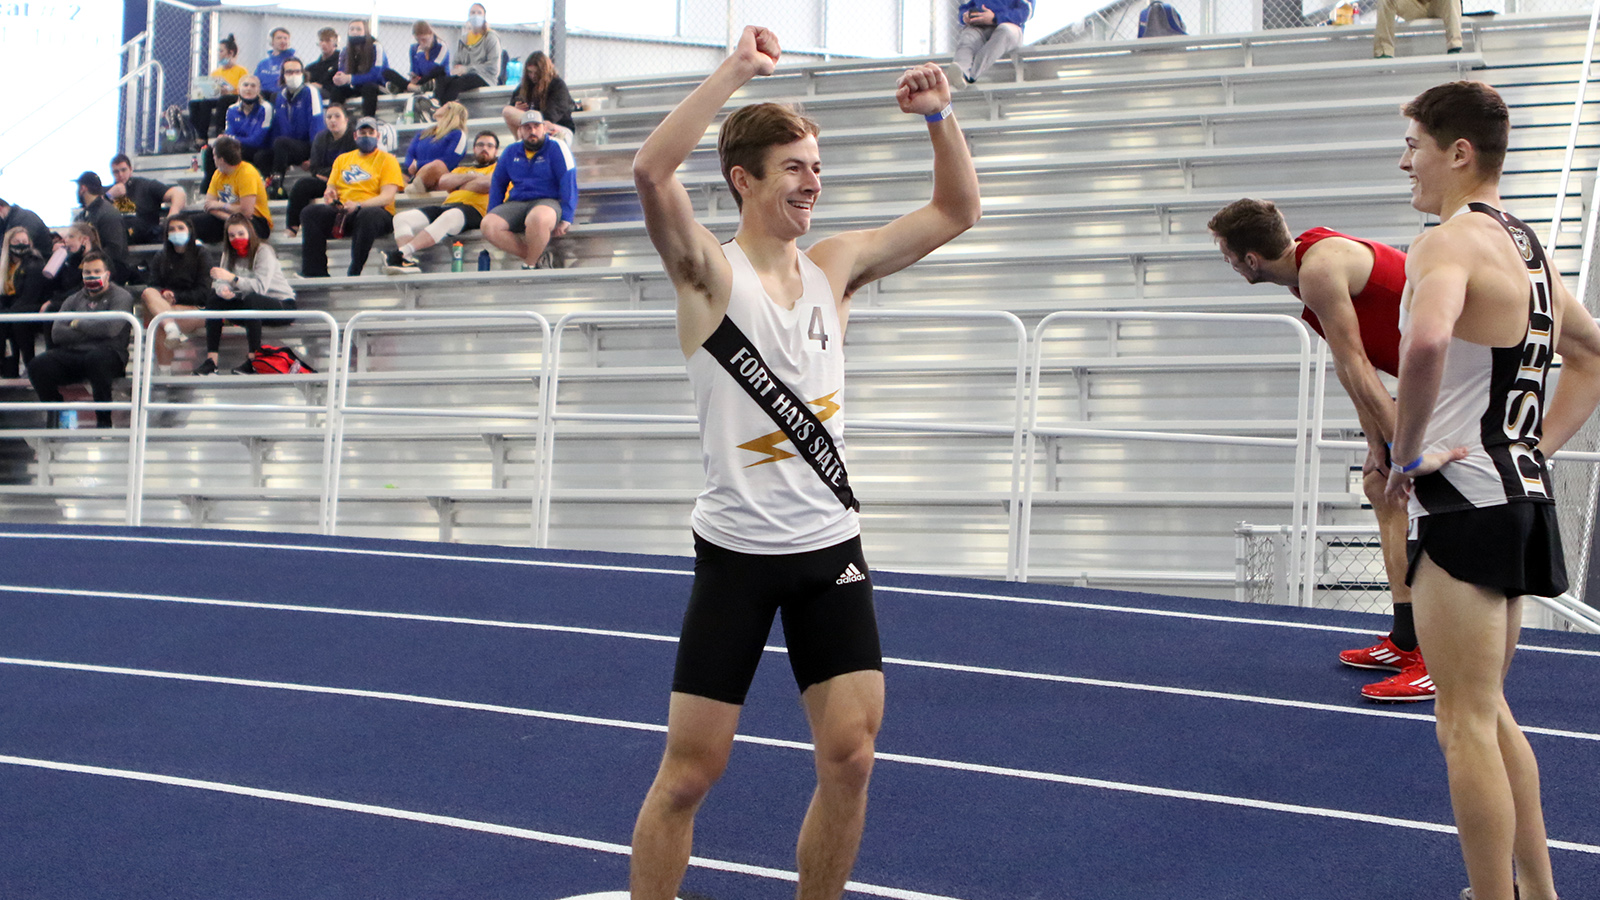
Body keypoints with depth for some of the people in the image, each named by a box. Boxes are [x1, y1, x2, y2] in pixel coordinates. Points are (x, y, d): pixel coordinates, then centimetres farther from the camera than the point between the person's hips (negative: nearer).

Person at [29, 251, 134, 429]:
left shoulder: (121, 296, 8)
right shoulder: (74, 300, 22)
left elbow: (111, 328, -11)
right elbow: (56, 334, 6)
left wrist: (78, 324, 2)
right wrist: (90, 331, -4)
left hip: (109, 354, -4)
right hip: (72, 354, 4)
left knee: (96, 358, -41)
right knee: (38, 366, -22)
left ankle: (104, 420, -28)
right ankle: (55, 417, -2)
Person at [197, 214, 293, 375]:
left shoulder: (264, 251, -14)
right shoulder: (229, 254, 6)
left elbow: (261, 286, -29)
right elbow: (220, 283, -6)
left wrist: (232, 278, -39)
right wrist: (222, 290, -31)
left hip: (281, 304, -6)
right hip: (249, 306, 6)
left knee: (250, 300, -36)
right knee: (215, 299, -15)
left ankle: (253, 360, -33)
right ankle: (211, 360, -23)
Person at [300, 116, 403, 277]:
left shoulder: (387, 160, 10)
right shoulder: (342, 159, 26)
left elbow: (388, 197, -4)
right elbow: (331, 188, 21)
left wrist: (358, 205, -20)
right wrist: (329, 197, -6)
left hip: (375, 211, -4)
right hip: (340, 212, 4)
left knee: (367, 216, -41)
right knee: (310, 213, -25)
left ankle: (355, 274, -41)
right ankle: (314, 274, -30)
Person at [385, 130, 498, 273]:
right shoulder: (463, 168, 36)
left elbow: (487, 184, -3)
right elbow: (443, 182, 15)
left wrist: (458, 184, 10)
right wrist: (471, 176, 8)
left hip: (474, 209, -6)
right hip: (447, 206, 6)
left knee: (448, 217, -42)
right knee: (401, 218, -16)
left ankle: (401, 253, -55)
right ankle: (408, 261, -41)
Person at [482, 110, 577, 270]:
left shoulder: (556, 147, -1)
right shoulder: (511, 152, 14)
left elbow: (569, 184, -6)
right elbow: (497, 183, 24)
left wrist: (566, 219, -15)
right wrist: (496, 215, 14)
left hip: (548, 202, -5)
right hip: (516, 204, 5)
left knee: (537, 219, -42)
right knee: (488, 225, -24)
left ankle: (530, 263, -17)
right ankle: (538, 256, -16)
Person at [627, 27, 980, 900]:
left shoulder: (833, 267, 8)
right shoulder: (711, 272, -7)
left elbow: (956, 211, 15)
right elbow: (651, 171, -25)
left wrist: (940, 118, -1)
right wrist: (737, 68, -26)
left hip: (831, 548, 5)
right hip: (737, 553, -5)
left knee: (850, 757, 0)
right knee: (689, 769, -2)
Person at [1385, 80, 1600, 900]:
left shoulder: (1449, 244, -16)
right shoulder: (1527, 248, 15)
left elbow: (1426, 342, -38)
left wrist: (1405, 456, -24)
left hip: (1465, 503, -10)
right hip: (1522, 494, 10)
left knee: (1467, 724, -3)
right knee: (1486, 711, 21)